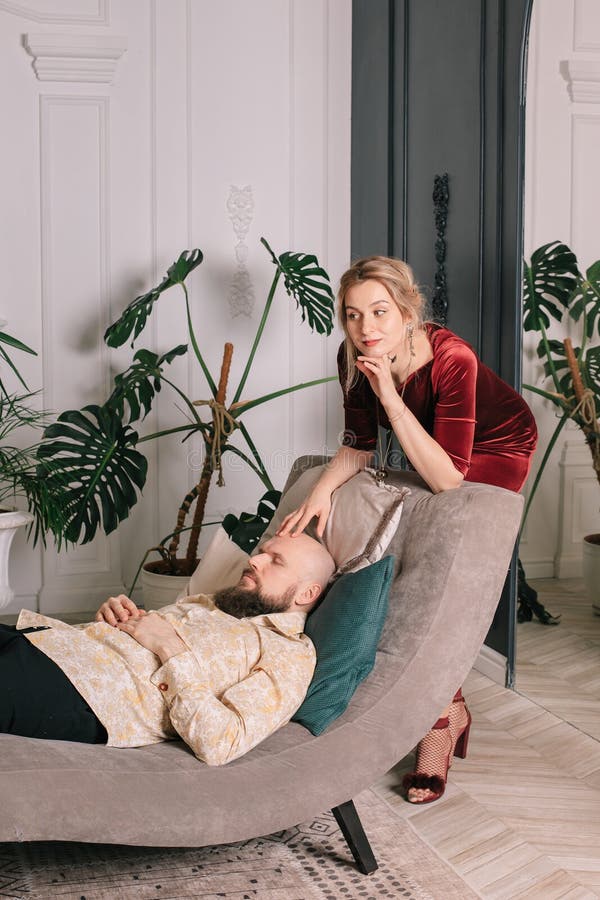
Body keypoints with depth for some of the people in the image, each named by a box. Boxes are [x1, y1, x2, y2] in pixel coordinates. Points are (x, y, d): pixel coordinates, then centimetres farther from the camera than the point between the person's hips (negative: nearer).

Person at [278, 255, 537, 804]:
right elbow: (361, 447, -7)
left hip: (494, 451, -6)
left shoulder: (452, 359, -38)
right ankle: (451, 707, 24)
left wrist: (390, 397, -46)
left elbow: (448, 478, -39)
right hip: (431, 451, 6)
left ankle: (441, 718, 2)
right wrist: (323, 488, -26)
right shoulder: (355, 360, -21)